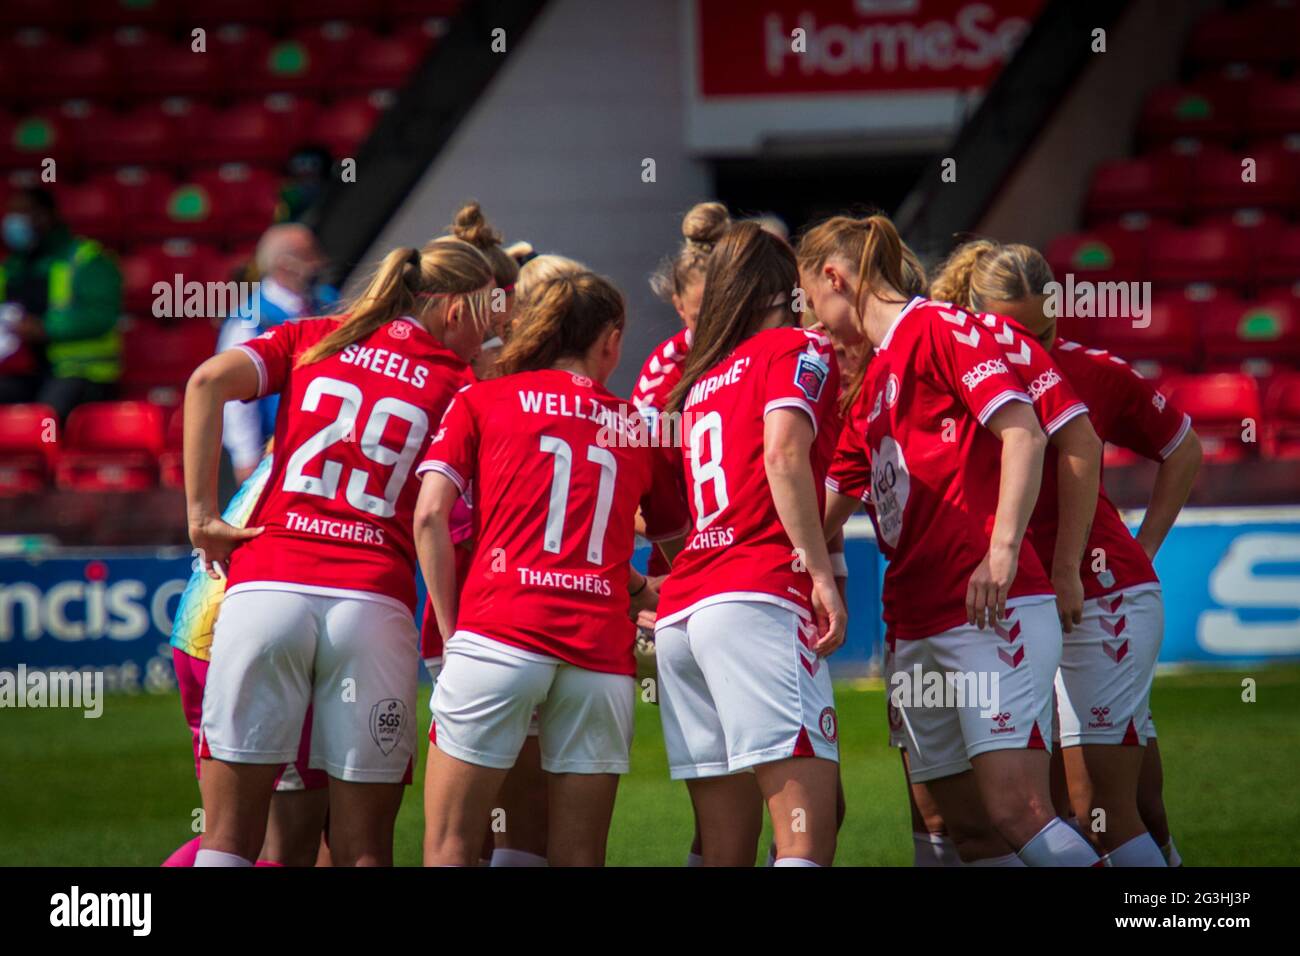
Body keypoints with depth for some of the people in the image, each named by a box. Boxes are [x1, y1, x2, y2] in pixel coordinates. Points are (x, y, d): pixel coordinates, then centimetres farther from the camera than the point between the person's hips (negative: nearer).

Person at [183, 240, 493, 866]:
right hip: (373, 603, -2)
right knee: (361, 848, 4)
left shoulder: (312, 340, 16)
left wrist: (201, 514, 1)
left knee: (229, 834, 2)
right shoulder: (459, 386, 10)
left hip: (264, 587, 2)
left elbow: (210, 380, 0)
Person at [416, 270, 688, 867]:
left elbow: (430, 515, 2)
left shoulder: (481, 401, 12)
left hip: (499, 634, -2)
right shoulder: (638, 429, 18)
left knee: (449, 846, -2)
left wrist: (450, 627, 5)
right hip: (602, 651, 2)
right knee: (578, 859, 5)